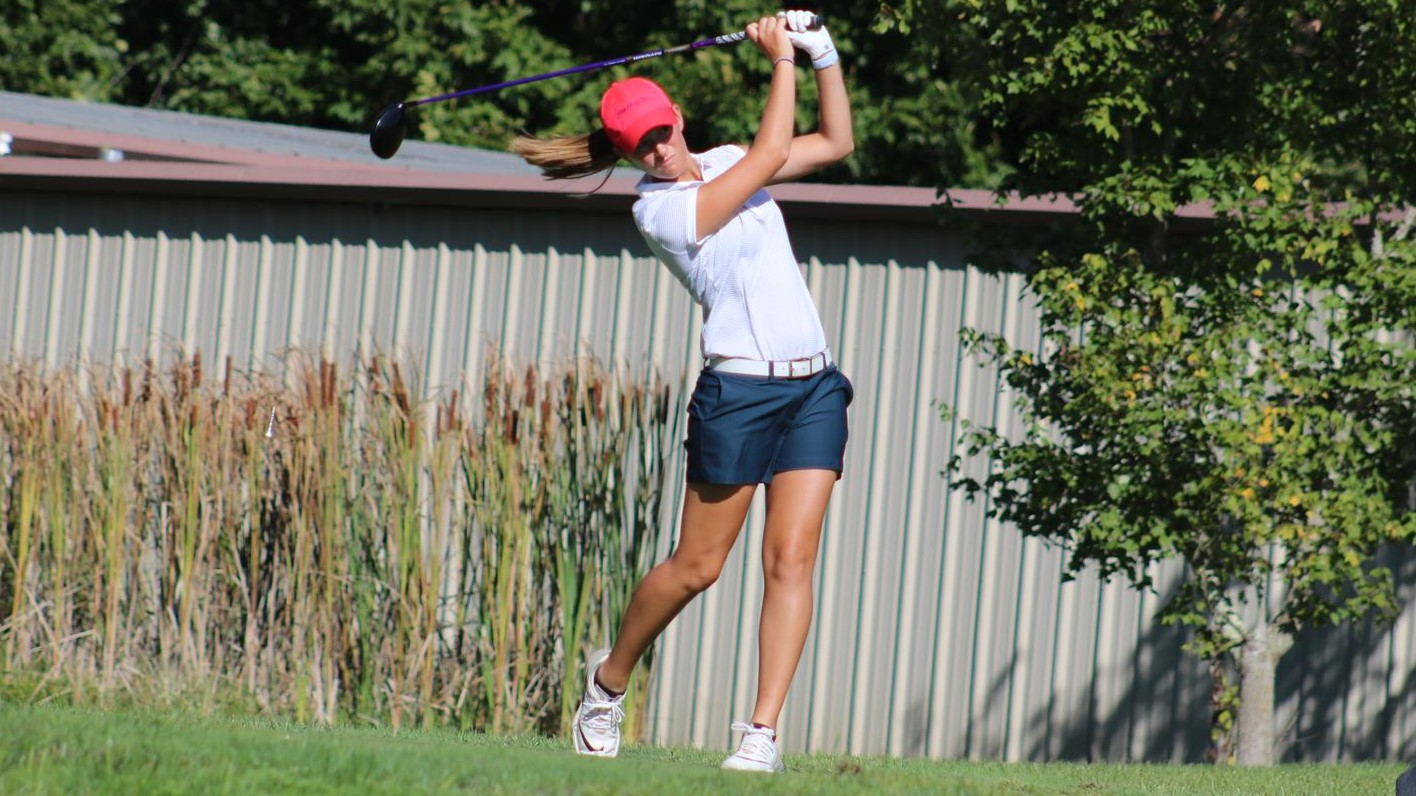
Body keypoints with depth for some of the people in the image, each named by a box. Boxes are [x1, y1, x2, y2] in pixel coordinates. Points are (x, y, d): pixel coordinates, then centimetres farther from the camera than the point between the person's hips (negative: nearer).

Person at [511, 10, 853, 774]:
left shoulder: (722, 162, 12)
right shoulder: (658, 208, -11)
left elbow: (835, 142, 20)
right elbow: (772, 154, -15)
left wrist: (823, 54, 8)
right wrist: (782, 60, -7)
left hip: (813, 388, 6)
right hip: (738, 390, -6)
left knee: (791, 559, -7)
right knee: (697, 565, 0)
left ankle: (763, 730, -9)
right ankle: (607, 680, 25)